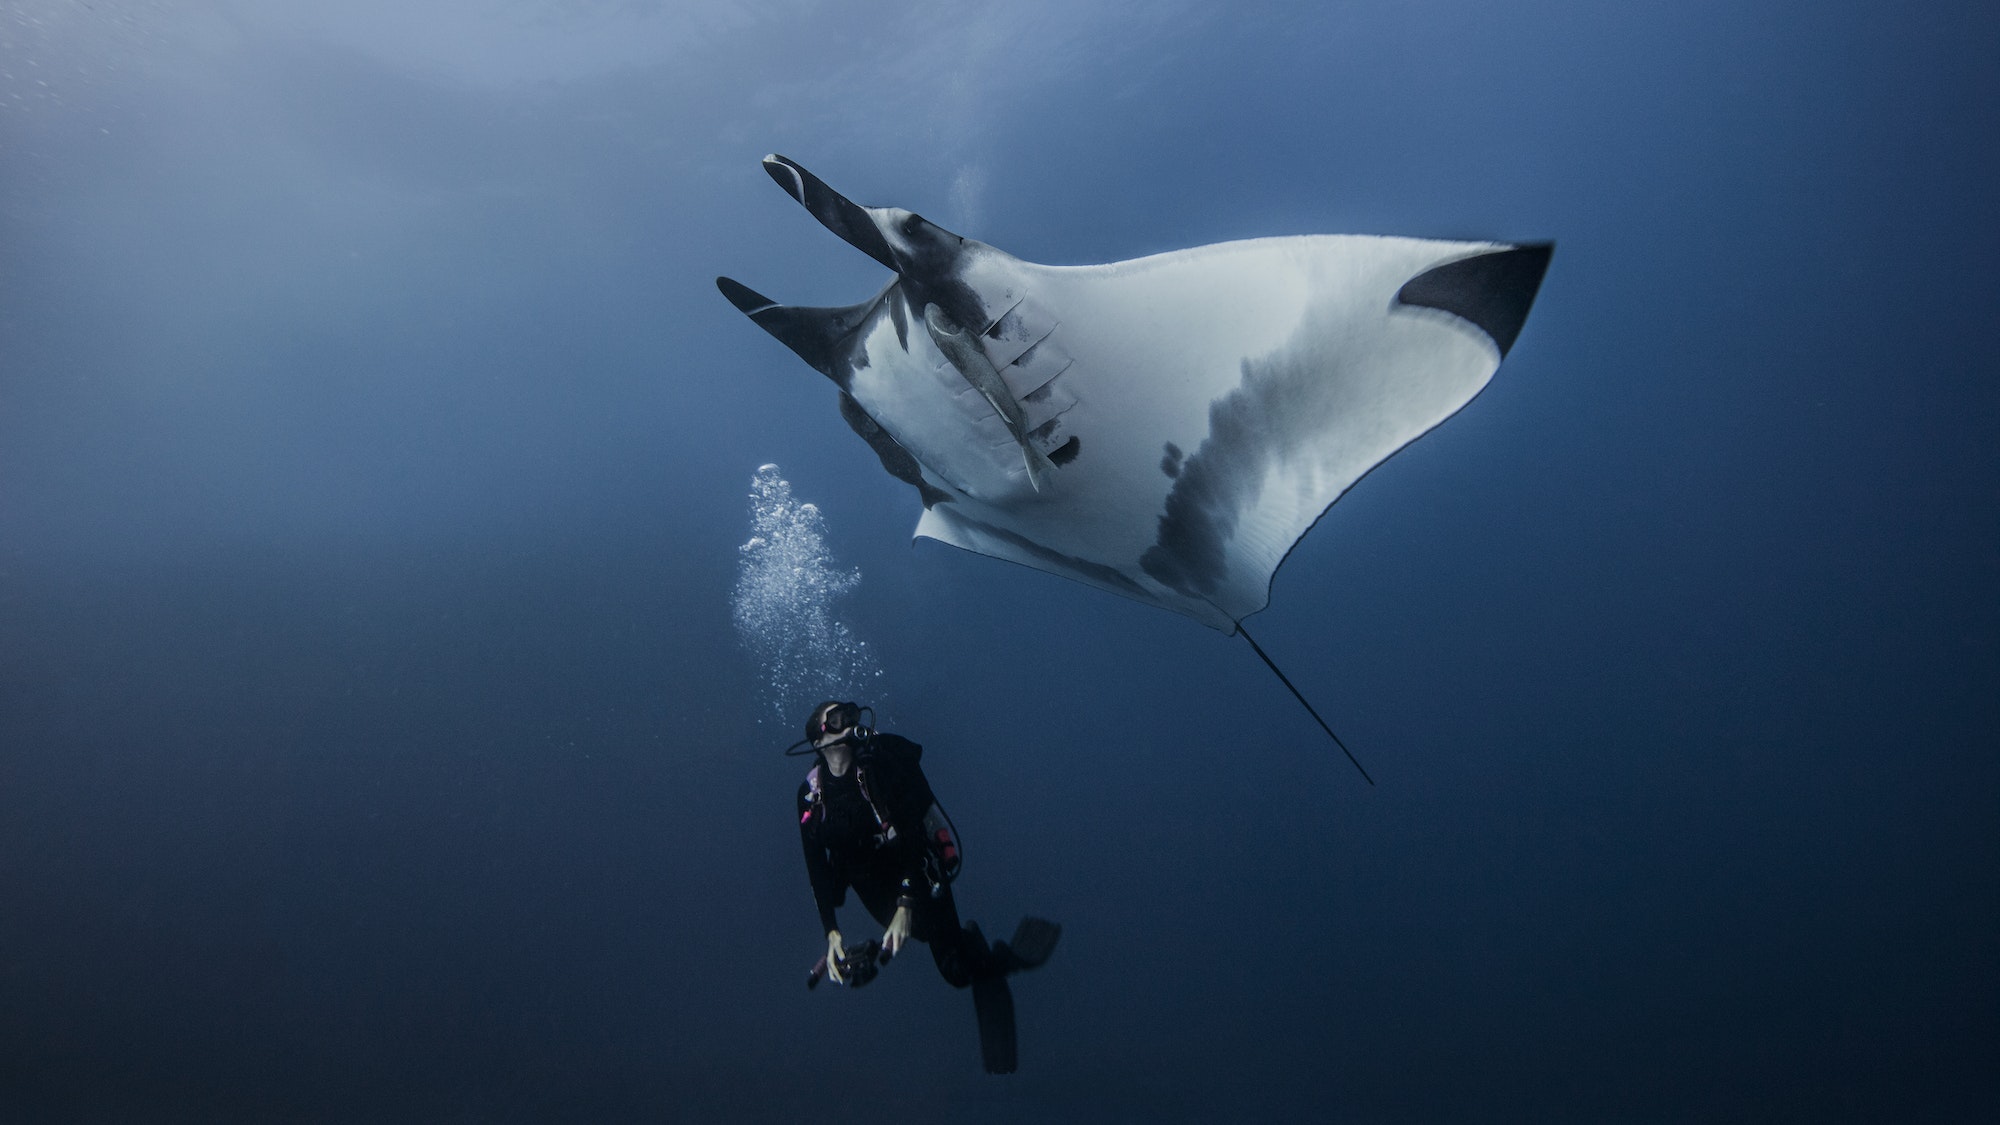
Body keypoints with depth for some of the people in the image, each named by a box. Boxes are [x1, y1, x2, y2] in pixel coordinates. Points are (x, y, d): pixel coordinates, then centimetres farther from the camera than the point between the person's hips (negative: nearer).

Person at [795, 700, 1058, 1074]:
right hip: (875, 889, 3)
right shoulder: (811, 793, -4)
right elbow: (817, 867, -3)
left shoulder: (884, 758, -18)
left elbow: (913, 833, -23)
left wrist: (905, 906, -32)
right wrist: (831, 933, -13)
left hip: (920, 878, -3)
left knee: (959, 971, -9)